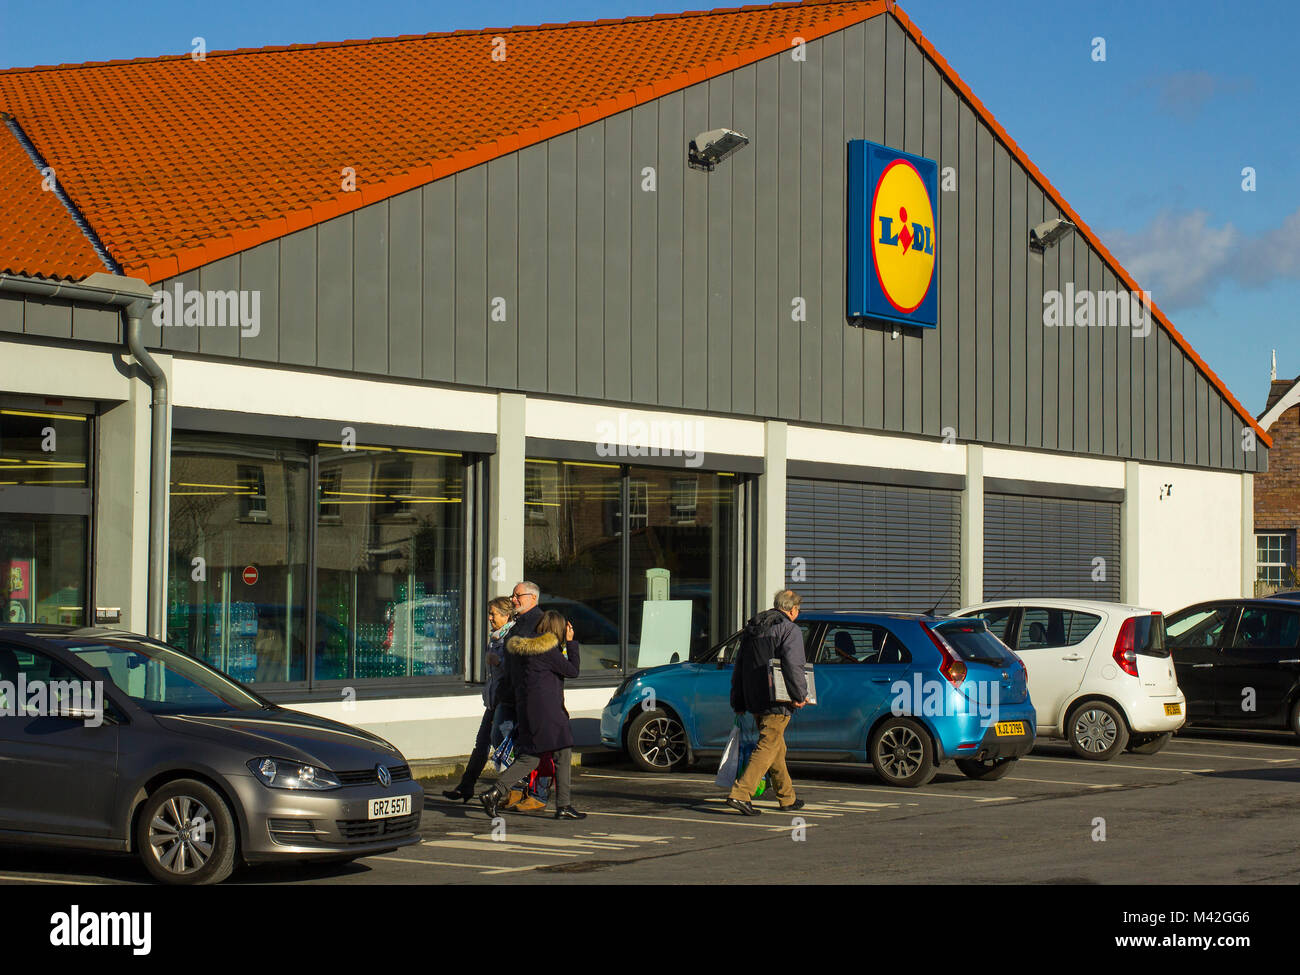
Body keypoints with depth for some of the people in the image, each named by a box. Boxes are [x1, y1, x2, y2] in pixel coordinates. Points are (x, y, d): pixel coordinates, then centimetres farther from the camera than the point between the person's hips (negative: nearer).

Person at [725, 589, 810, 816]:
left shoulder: (752, 628, 16)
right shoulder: (790, 631, -8)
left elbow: (738, 667, 18)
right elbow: (793, 667, -20)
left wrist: (738, 703, 21)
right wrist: (800, 696, -11)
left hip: (754, 701, 8)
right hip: (776, 703, -8)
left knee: (777, 748, 18)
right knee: (767, 748, -8)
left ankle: (787, 799, 26)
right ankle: (740, 794, -20)